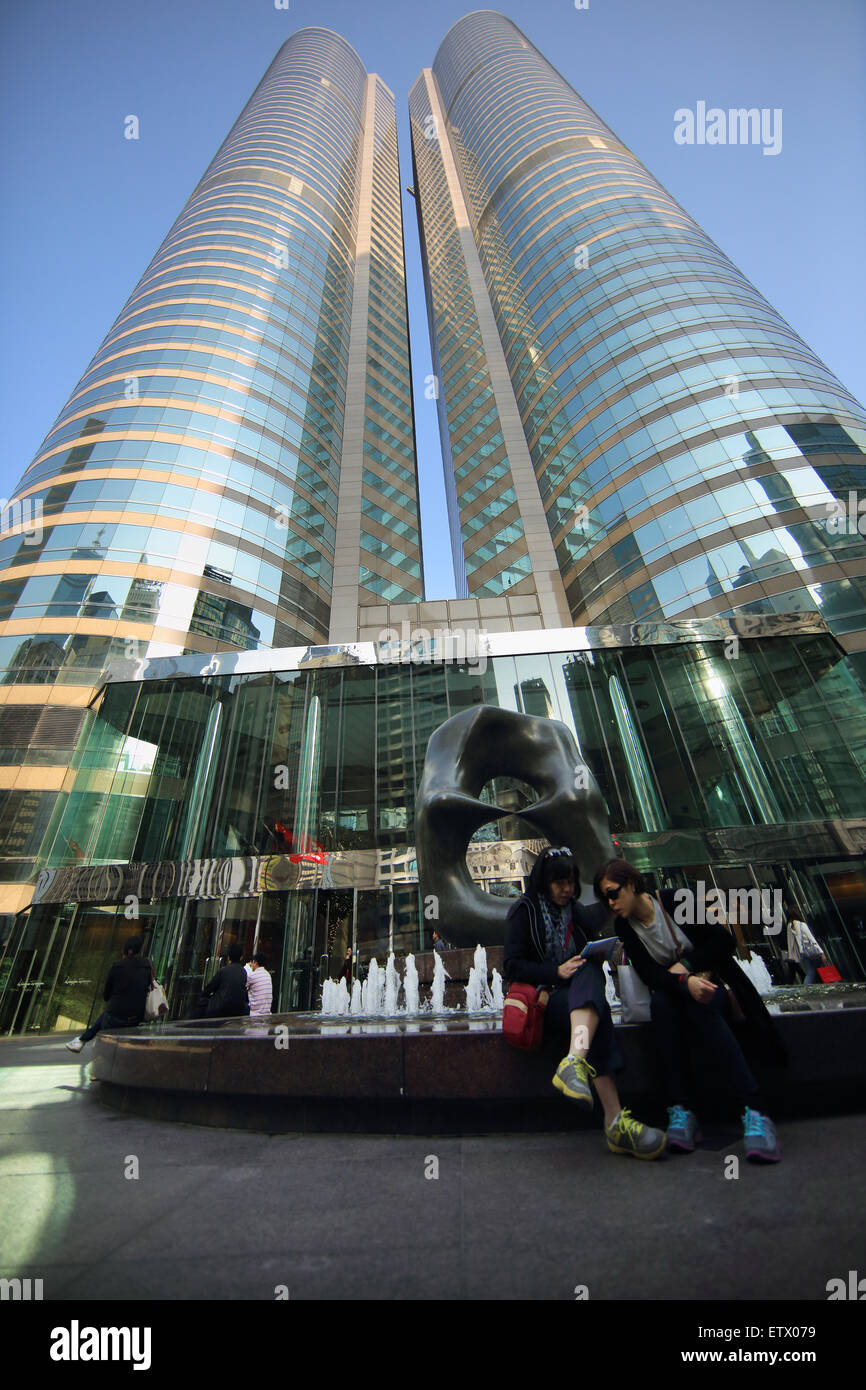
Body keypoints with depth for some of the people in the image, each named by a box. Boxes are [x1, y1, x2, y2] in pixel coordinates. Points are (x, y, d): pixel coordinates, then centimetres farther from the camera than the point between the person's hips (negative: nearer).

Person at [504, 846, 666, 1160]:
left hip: (579, 995, 4)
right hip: (543, 997, -4)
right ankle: (615, 1120, -41)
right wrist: (556, 972, -16)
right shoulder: (524, 910, 3)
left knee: (589, 975, -33)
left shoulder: (578, 911, 21)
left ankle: (575, 1062, -55)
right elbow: (512, 966, -4)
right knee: (596, 1015, -34)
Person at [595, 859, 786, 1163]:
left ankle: (755, 1113, -37)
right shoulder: (625, 927, -1)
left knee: (700, 1008, -34)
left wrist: (685, 965, -15)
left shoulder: (673, 900, -10)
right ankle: (681, 1111, -32)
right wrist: (684, 983, -29)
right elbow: (649, 975, -11)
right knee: (660, 1002, -31)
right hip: (670, 994, 2)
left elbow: (725, 942, -8)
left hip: (711, 986, -1)